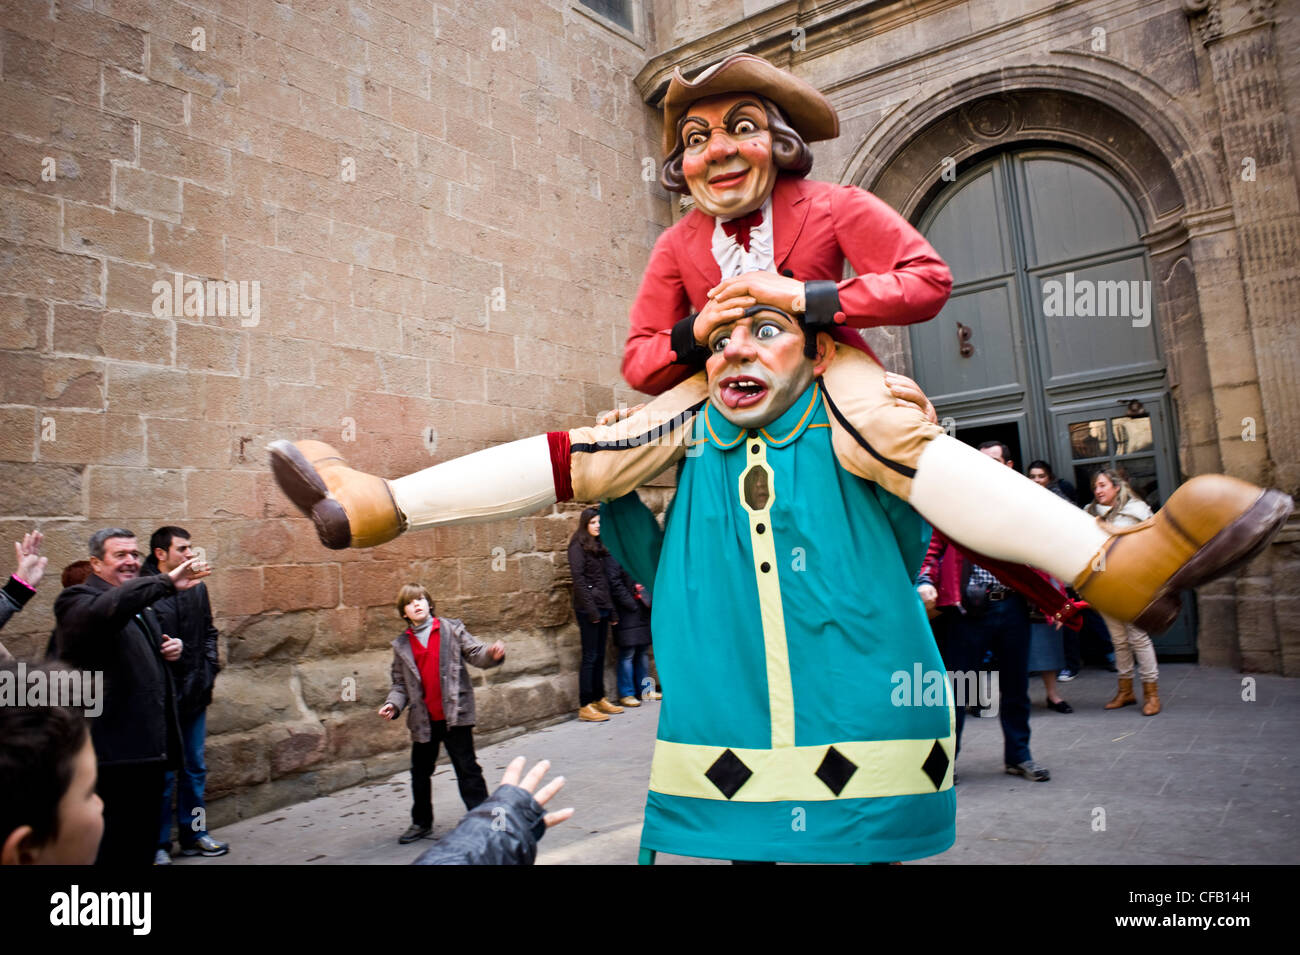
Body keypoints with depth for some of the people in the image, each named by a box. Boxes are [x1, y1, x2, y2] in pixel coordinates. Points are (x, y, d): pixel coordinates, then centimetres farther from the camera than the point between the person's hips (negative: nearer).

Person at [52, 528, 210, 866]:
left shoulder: (140, 605, 18)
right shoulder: (77, 600, -10)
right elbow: (108, 609, -35)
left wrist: (170, 649, 12)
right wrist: (167, 581, -44)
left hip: (149, 747, 9)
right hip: (112, 750, -9)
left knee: (142, 846, 17)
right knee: (111, 849, 0)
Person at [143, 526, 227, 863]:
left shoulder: (197, 588, 6)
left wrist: (209, 668, 8)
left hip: (195, 695, 6)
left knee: (195, 768, 16)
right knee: (162, 773, 5)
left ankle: (193, 834, 29)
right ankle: (159, 844, 19)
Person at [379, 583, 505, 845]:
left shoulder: (451, 629, 0)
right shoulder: (401, 646, 7)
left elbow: (475, 653, -5)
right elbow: (400, 683, 10)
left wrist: (492, 654, -25)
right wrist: (393, 704, -8)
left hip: (455, 714, -3)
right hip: (423, 719, 4)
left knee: (467, 769, 0)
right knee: (420, 772, 16)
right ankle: (421, 822, 34)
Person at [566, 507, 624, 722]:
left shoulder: (599, 546, 18)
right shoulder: (578, 546, -5)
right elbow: (578, 579, -13)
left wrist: (611, 609, 16)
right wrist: (590, 608, -18)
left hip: (602, 607, 7)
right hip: (588, 609, -7)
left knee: (600, 655, 12)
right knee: (590, 656, -7)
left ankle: (599, 699, 20)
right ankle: (585, 706, -3)